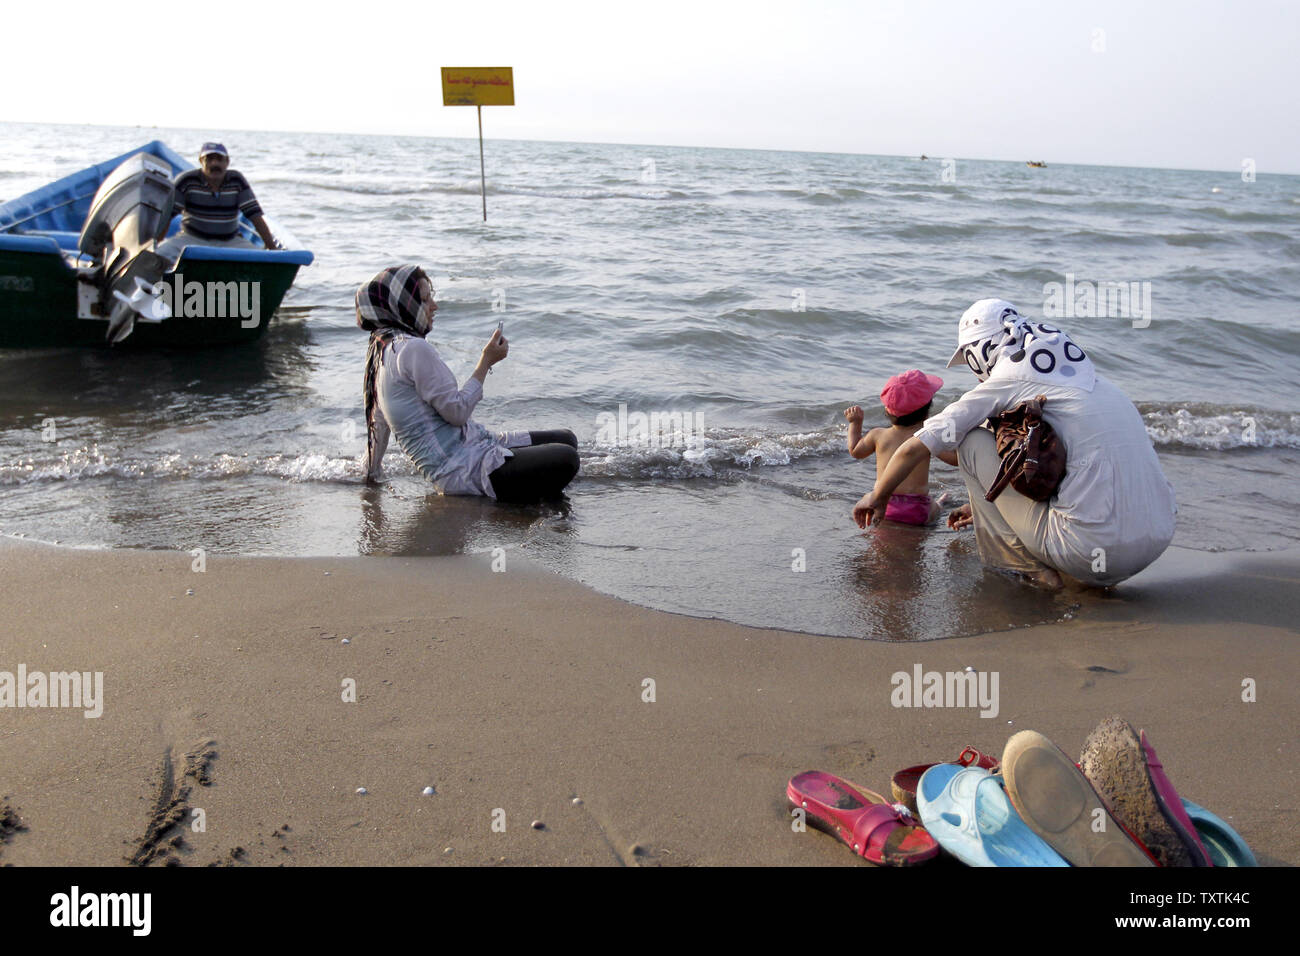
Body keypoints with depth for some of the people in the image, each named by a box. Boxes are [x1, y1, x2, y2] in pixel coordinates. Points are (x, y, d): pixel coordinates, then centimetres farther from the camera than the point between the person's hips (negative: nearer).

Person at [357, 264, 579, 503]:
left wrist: (370, 474, 33)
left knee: (566, 439, 14)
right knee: (565, 459, -24)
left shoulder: (382, 349, 16)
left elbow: (379, 424, 23)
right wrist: (486, 361, -6)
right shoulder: (413, 349, -17)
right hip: (461, 471, -11)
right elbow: (457, 412, -17)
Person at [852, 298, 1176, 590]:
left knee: (972, 441, 4)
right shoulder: (1081, 374, 22)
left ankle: (1027, 567, 6)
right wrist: (986, 503, 43)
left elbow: (915, 447, 3)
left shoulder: (1007, 382, 0)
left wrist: (877, 495, 21)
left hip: (1095, 549, -7)